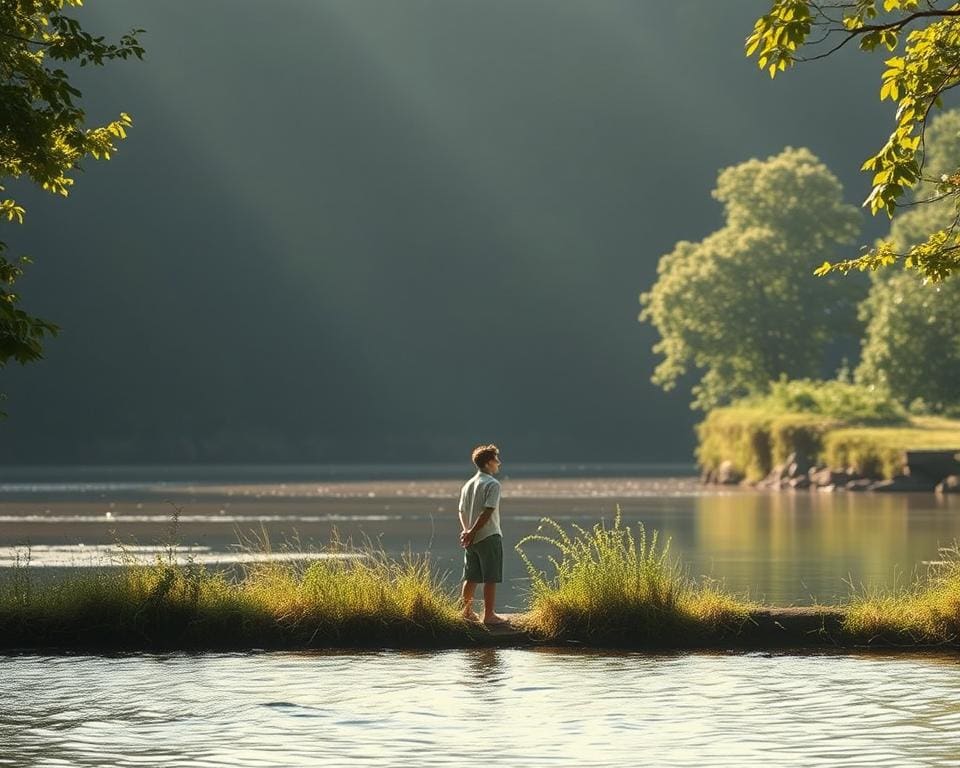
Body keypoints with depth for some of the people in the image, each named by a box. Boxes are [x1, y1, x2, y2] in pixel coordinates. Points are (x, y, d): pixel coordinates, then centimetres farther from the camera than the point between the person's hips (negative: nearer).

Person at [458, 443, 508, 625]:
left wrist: (466, 531, 4)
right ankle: (489, 615, -1)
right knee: (491, 578, -2)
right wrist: (472, 533, -17)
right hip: (489, 536, -7)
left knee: (471, 577, 14)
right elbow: (487, 512, -20)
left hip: (472, 538, 7)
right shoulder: (492, 484, -12)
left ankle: (466, 611, 20)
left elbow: (462, 511, 12)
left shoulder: (468, 484, 12)